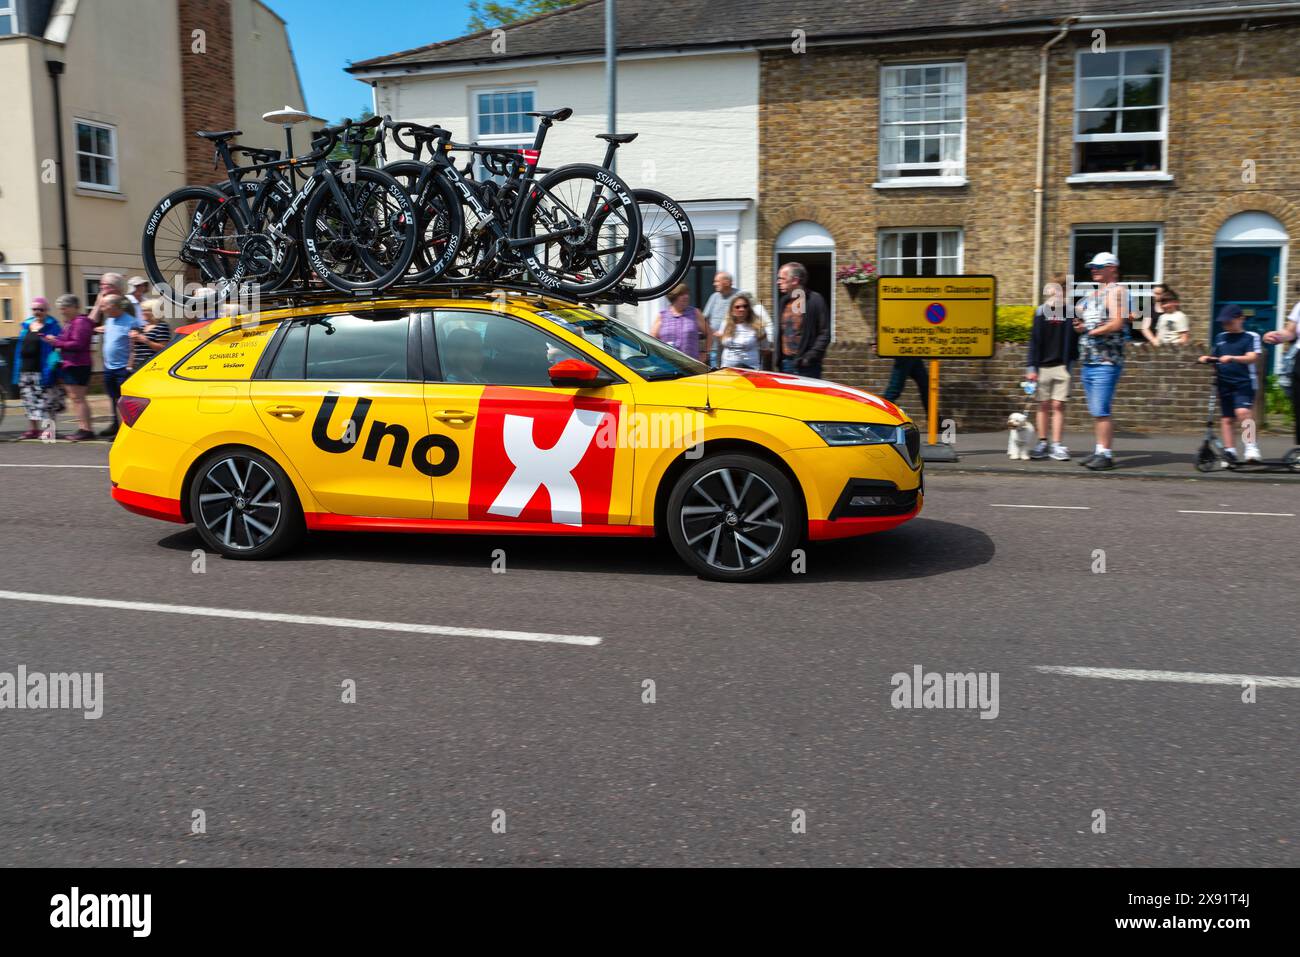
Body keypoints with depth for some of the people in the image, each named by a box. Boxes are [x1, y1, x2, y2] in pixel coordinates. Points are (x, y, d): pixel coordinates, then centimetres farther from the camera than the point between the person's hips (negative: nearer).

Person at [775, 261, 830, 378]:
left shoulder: (814, 300, -6)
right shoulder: (783, 302, 15)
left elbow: (825, 334, -9)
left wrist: (810, 356, -17)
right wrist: (778, 358, 12)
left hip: (807, 367, -6)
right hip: (785, 364, 6)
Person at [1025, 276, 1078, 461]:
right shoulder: (1041, 312, 0)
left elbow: (1074, 340, 2)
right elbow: (1034, 340, 0)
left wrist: (1072, 362, -6)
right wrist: (1031, 367, -3)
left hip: (1062, 366, 0)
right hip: (1043, 366, 0)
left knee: (1058, 405, -1)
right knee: (1043, 405, 6)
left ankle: (1056, 445, 5)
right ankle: (1042, 443, 14)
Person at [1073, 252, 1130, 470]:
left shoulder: (1117, 291, -6)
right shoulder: (1092, 295, 20)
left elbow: (1117, 324, -18)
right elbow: (1082, 321, 28)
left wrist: (1091, 331, -8)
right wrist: (1079, 325, 6)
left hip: (1106, 363, -9)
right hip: (1087, 362, 9)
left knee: (1100, 411, -12)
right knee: (1095, 411, 10)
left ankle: (1105, 454, -9)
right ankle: (1099, 450, 15)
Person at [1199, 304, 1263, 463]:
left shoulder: (1251, 337, 0)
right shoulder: (1220, 338, 15)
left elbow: (1251, 357, -14)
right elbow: (1214, 358, 22)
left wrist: (1232, 358, -30)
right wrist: (1206, 359, -1)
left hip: (1244, 383, -5)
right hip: (1224, 383, 5)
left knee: (1242, 412, -22)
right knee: (1226, 418, 5)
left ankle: (1251, 447, -16)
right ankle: (1229, 451, 11)